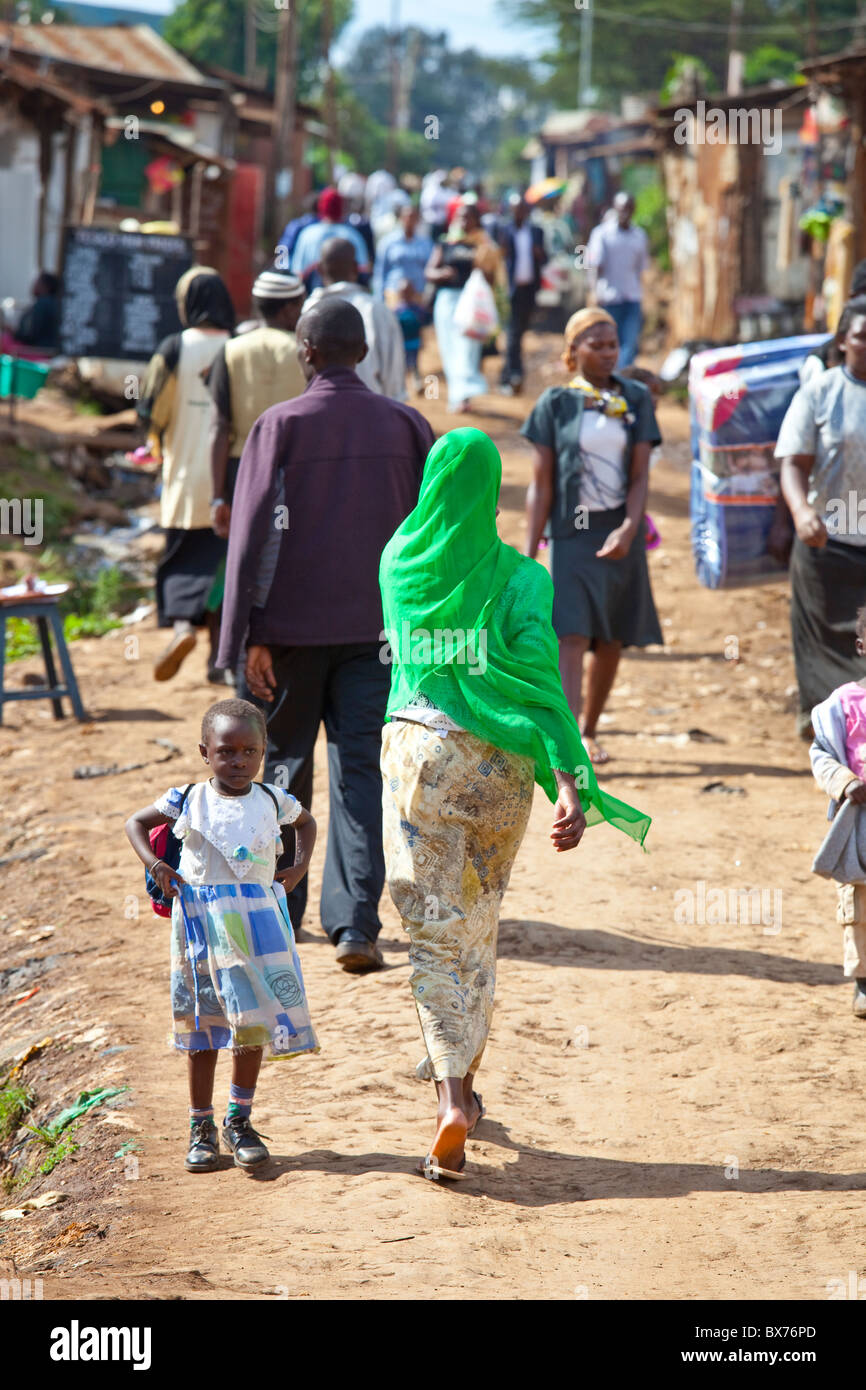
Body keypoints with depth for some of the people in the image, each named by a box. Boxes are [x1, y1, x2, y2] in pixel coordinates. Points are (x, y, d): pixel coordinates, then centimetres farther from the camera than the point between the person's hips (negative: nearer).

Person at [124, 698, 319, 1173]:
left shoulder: (272, 801, 4)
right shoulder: (189, 801, -2)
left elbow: (305, 822, 26)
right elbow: (136, 823, 11)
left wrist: (299, 867, 11)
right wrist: (154, 864, -5)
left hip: (256, 921, 2)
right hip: (201, 924, -1)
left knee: (252, 1025, 2)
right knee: (204, 1028, 5)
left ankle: (239, 1121, 16)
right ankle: (201, 1128, 14)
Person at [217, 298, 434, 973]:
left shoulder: (281, 425, -6)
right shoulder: (406, 424, 3)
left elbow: (252, 534, -10)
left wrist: (247, 636, -9)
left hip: (294, 623, -2)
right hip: (378, 624, 2)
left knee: (286, 762, 13)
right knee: (362, 770, 1)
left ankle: (278, 909, 24)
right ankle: (356, 922, -11)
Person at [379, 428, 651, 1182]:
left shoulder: (399, 561, 0)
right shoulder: (518, 578, -7)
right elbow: (540, 681, -16)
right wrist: (569, 783, -21)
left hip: (419, 751, 0)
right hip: (500, 761, 0)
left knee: (433, 928, -1)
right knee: (478, 923, 19)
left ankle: (453, 1094, -19)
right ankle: (464, 1075, 31)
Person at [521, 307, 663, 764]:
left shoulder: (636, 399, 6)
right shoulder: (556, 402, 0)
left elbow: (640, 475, 0)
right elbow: (541, 484, 0)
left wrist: (629, 528, -17)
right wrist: (529, 553, -4)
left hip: (620, 535, 3)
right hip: (571, 535, -3)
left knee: (610, 642, 11)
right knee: (571, 639, -15)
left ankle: (589, 732, 29)